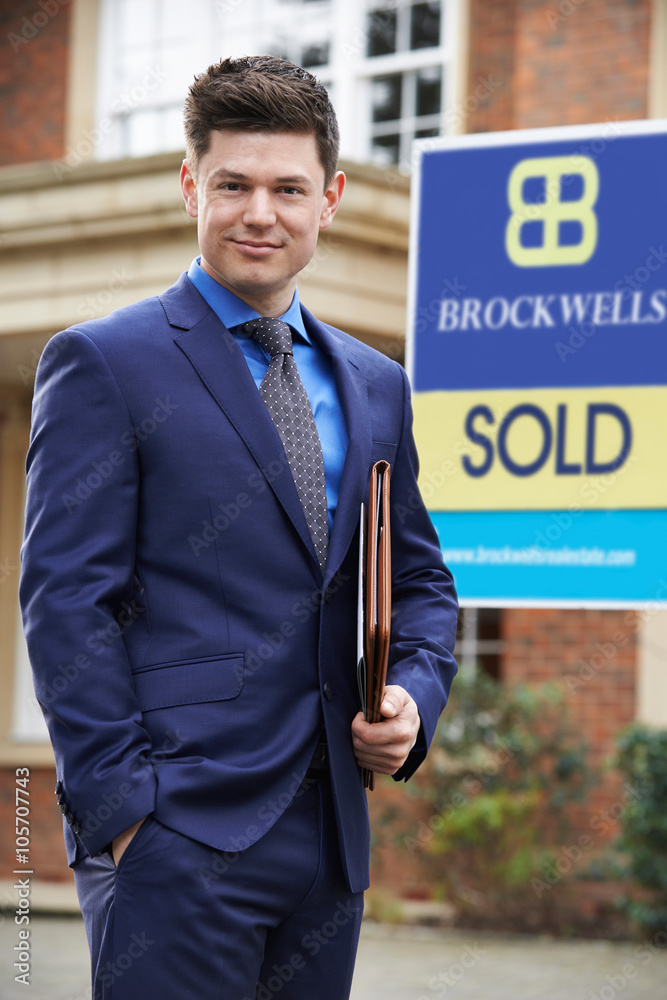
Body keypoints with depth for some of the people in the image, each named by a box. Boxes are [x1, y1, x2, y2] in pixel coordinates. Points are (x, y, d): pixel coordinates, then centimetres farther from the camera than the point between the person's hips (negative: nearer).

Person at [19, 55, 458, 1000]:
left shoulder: (375, 387, 16)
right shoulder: (103, 364, -2)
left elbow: (421, 580, 23)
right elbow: (66, 600, -8)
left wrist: (415, 695, 2)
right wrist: (120, 808, -14)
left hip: (330, 836, 6)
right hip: (178, 833, -6)